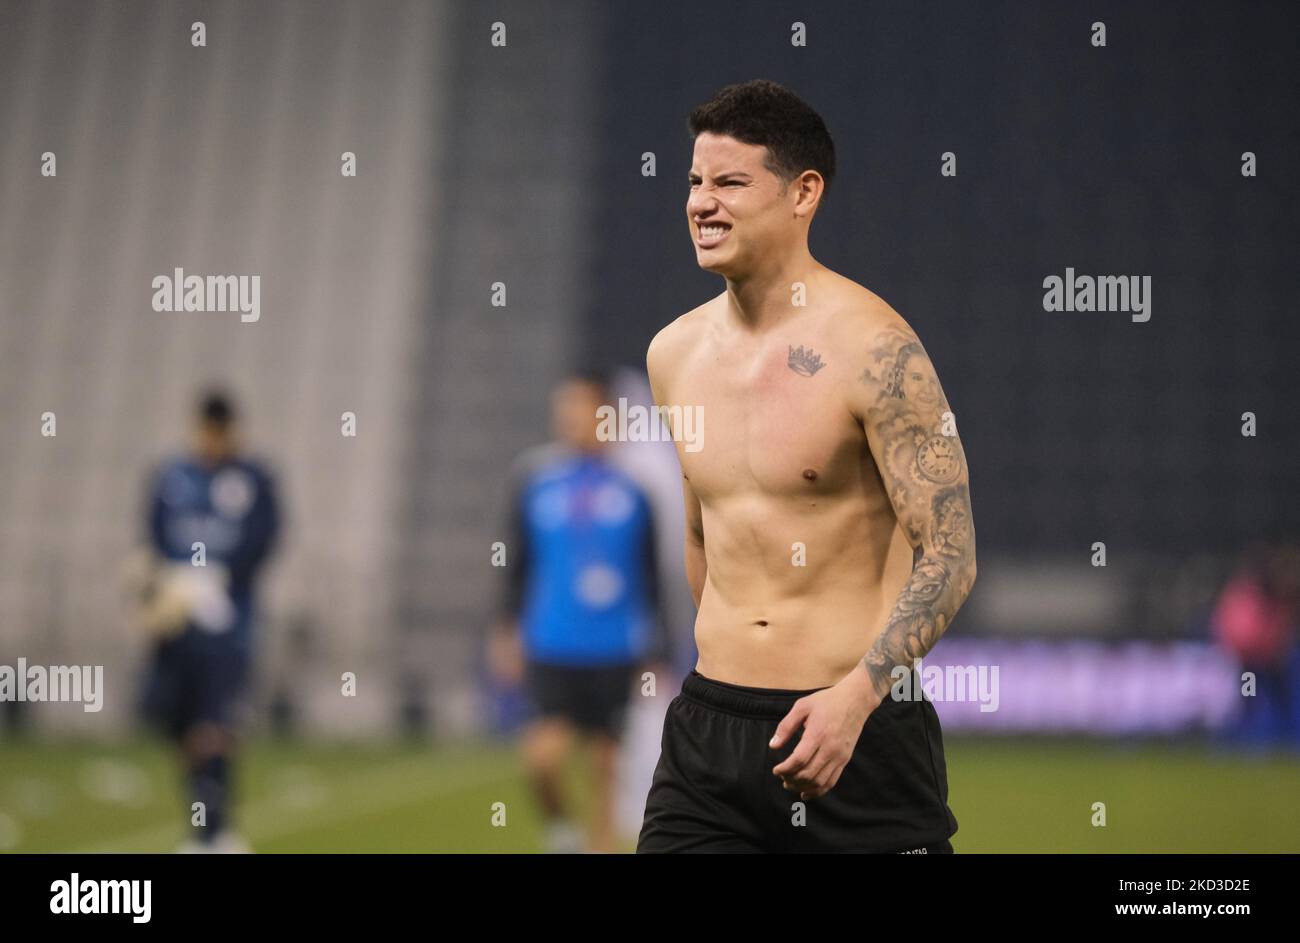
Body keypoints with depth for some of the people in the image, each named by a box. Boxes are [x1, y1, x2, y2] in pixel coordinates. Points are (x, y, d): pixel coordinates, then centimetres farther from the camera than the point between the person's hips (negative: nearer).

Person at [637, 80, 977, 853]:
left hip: (860, 727, -5)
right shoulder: (674, 353, 9)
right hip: (708, 729, 5)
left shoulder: (874, 347, -10)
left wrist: (856, 692, -25)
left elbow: (950, 556, -14)